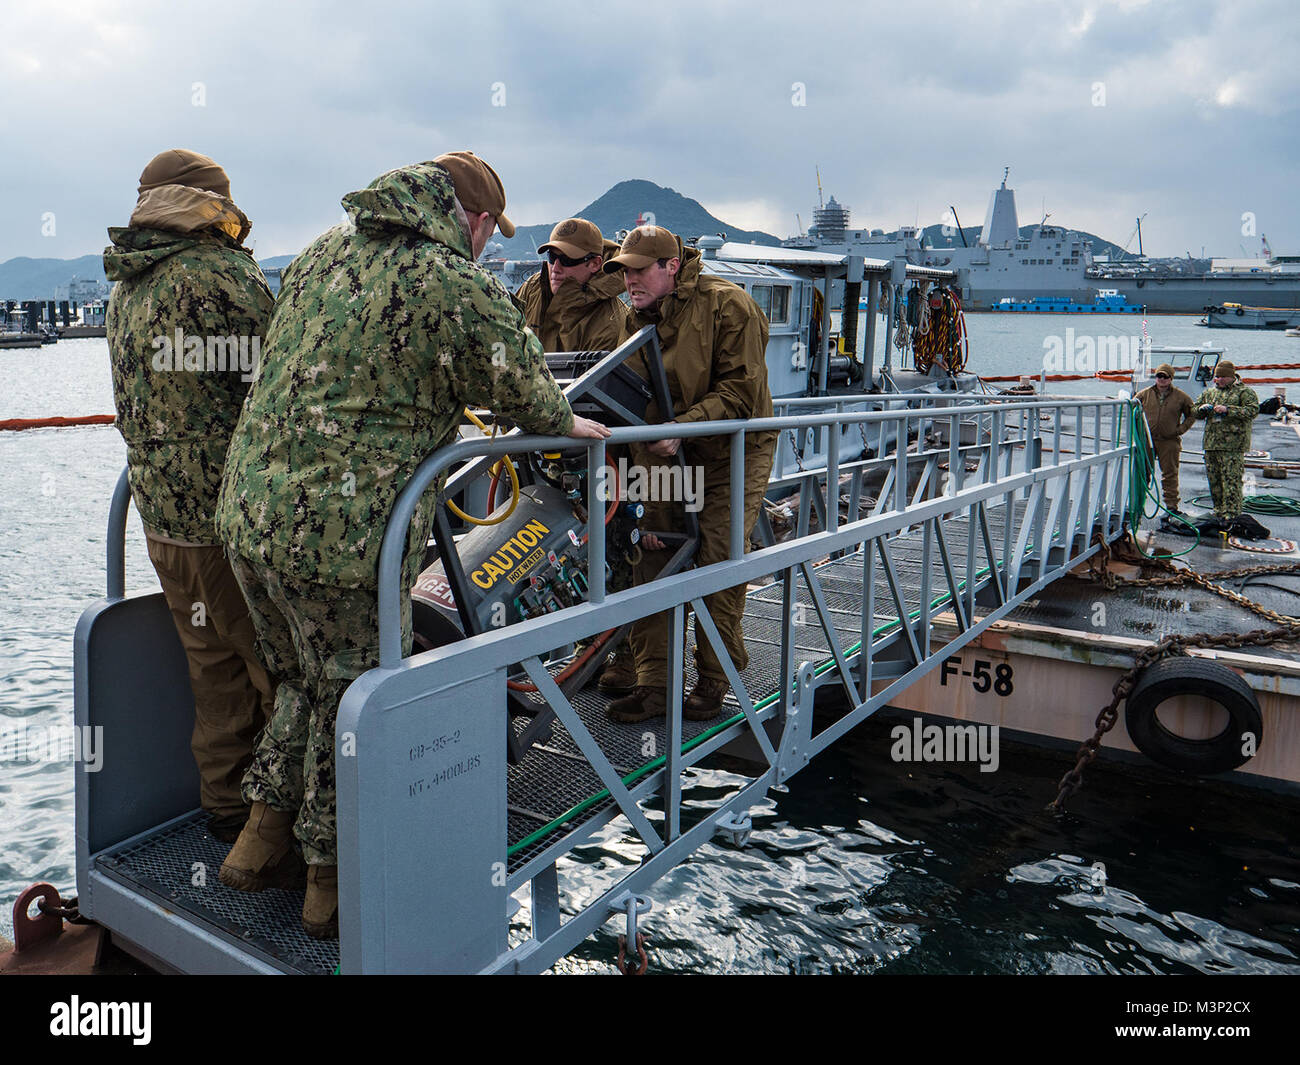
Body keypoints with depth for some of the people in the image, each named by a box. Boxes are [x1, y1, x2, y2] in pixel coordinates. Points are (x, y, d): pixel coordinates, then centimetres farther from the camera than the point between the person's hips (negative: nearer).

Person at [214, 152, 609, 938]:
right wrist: (570, 424, 22)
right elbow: (532, 399, -2)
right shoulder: (465, 289, -10)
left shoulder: (323, 252, 13)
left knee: (309, 684, 25)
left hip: (248, 512, 7)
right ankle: (335, 883, 27)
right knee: (353, 702, 10)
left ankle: (264, 841, 34)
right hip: (345, 534, -7)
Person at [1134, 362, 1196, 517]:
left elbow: (1192, 415, 14)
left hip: (1170, 442, -1)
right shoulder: (1145, 394, 5)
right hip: (1147, 440, 1)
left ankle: (1171, 505, 6)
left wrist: (1180, 429, 2)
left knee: (1170, 474, 2)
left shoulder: (1180, 397, 3)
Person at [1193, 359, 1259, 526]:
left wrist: (1227, 410, -19)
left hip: (1233, 445, -6)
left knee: (1231, 479, -10)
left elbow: (1253, 410, -11)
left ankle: (1231, 512, -9)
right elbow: (1194, 410, 24)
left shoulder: (1244, 392, 2)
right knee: (1213, 478, 8)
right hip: (1211, 444, 6)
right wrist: (1202, 409, 0)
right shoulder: (1209, 392, 19)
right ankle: (1219, 510, 17)